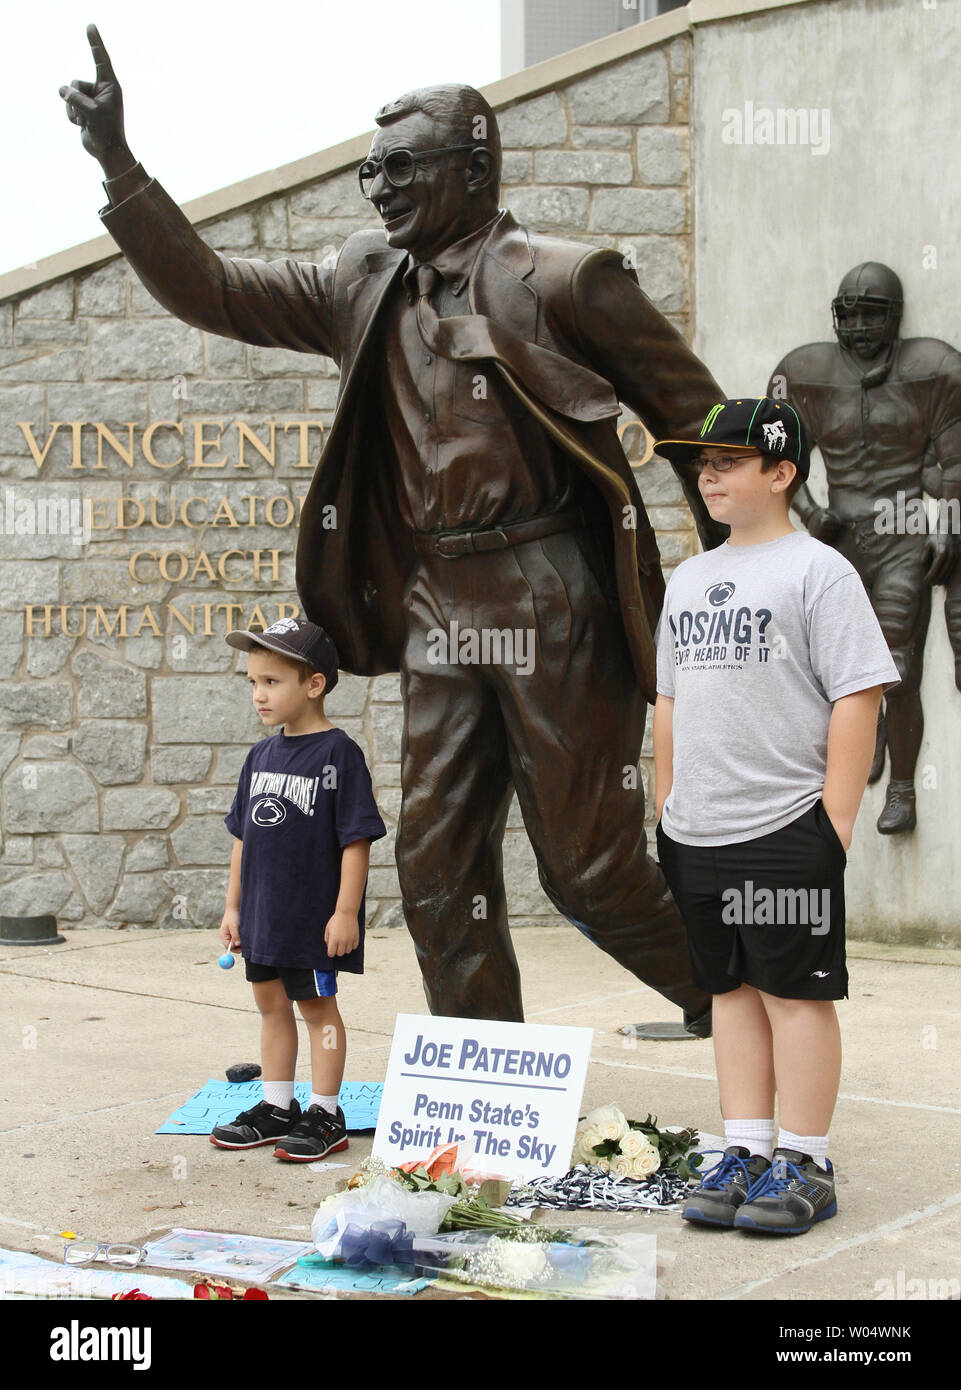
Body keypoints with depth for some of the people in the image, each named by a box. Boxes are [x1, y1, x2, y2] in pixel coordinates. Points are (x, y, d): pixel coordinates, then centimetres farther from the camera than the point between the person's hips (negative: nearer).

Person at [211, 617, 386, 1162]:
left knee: (318, 1005, 3)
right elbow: (245, 837, 14)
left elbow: (357, 839, -15)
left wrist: (346, 912, -18)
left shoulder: (338, 753, -13)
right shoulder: (262, 755, 8)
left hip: (315, 913, -7)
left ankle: (325, 1115, 14)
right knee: (272, 1002, 14)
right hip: (264, 912, 7)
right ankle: (277, 1108, 26)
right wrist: (234, 907, 13)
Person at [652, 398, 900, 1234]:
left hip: (785, 828, -7)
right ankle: (746, 1155, 19)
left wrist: (834, 822, -16)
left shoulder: (818, 570, -6)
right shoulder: (689, 579, 16)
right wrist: (665, 808, 17)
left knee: (797, 991, -1)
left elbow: (858, 697, -12)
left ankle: (804, 1166, 7)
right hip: (696, 835, 7)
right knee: (731, 989, 11)